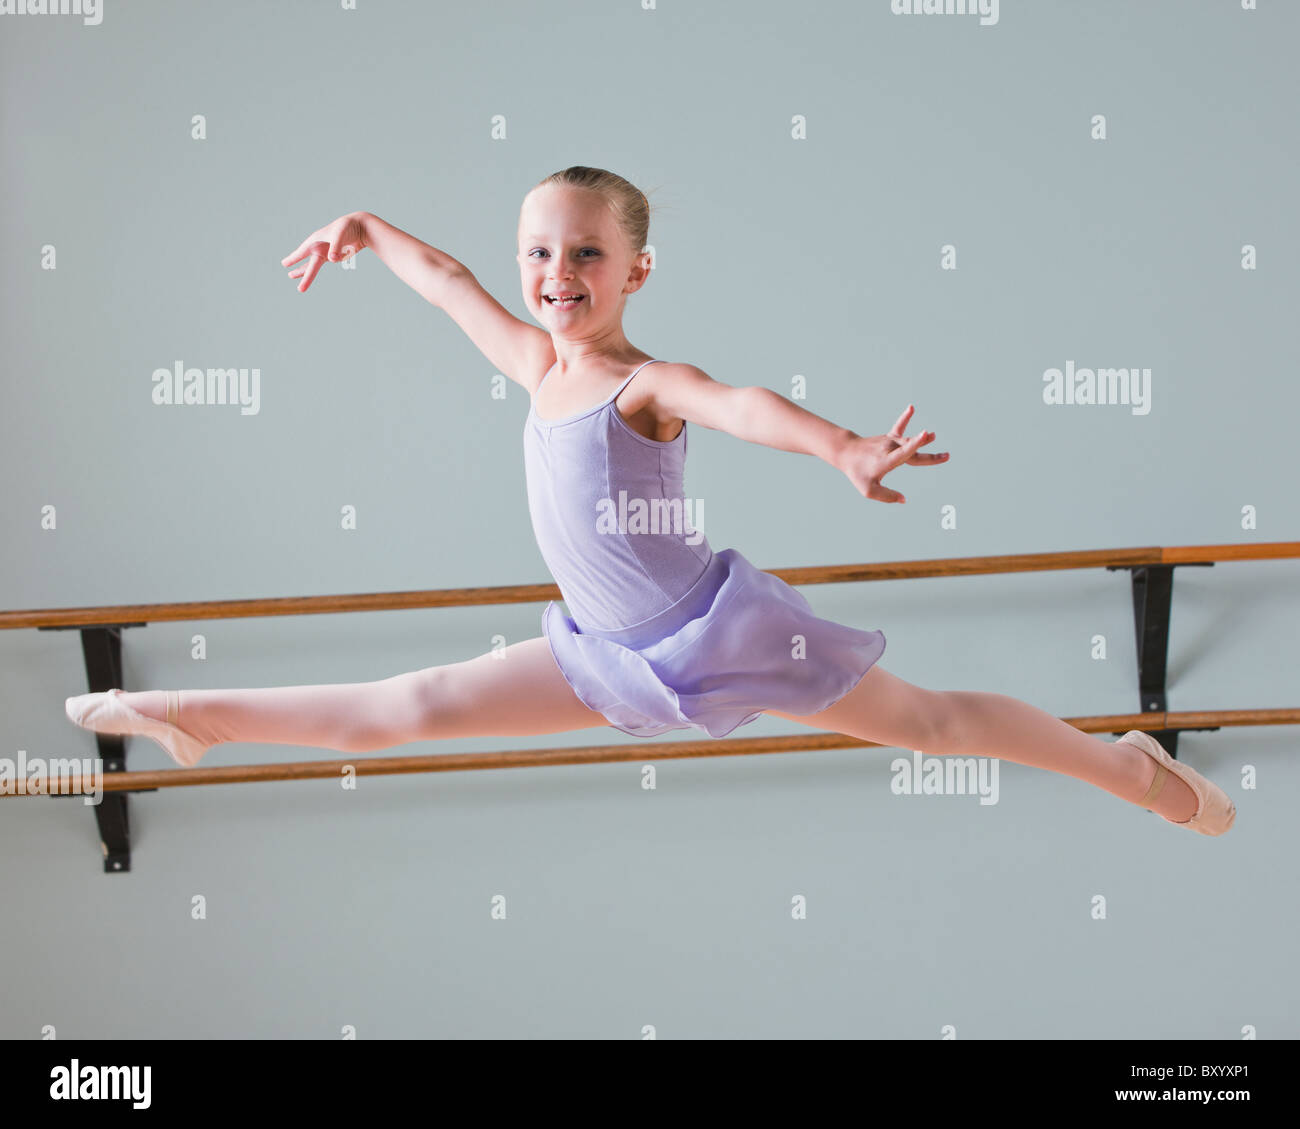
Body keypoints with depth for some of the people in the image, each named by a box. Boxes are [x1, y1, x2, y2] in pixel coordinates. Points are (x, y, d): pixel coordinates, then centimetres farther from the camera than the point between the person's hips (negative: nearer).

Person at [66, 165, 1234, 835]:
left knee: (929, 718, 4)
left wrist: (849, 452, -63)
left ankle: (1128, 764, 19)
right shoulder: (538, 365, -2)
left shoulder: (652, 384, -23)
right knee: (410, 706, 12)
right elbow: (446, 275, 15)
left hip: (714, 627, -6)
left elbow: (748, 407, -45)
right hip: (617, 653, 6)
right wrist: (362, 230, 27)